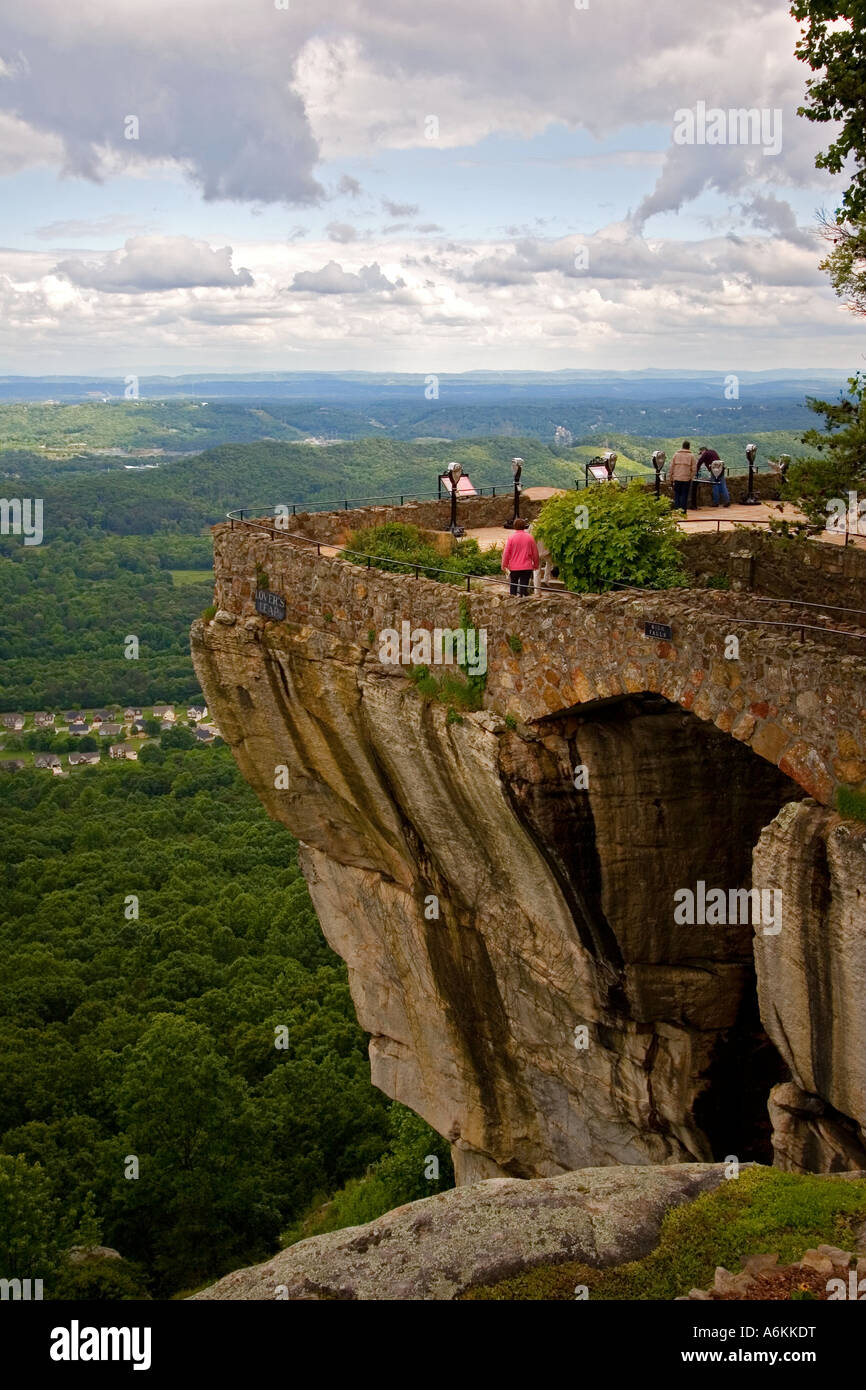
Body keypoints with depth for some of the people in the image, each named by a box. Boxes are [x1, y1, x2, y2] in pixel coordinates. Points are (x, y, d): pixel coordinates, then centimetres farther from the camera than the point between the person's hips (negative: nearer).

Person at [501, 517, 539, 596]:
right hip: (527, 567, 0)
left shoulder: (511, 537, -8)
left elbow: (506, 552, -7)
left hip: (514, 567, 0)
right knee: (524, 586, 1)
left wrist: (504, 564, 5)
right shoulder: (529, 537, -3)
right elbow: (535, 552, 3)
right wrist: (536, 565, 16)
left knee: (513, 586, 15)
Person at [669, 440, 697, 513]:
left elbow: (671, 467, 4)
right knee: (684, 494, 4)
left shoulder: (676, 455, 3)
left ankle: (676, 508, 4)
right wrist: (691, 477, 8)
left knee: (677, 494, 10)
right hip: (687, 479, -1)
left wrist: (671, 477, 10)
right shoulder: (691, 456, -2)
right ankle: (683, 509, 1)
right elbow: (694, 468, -3)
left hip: (677, 478, 1)